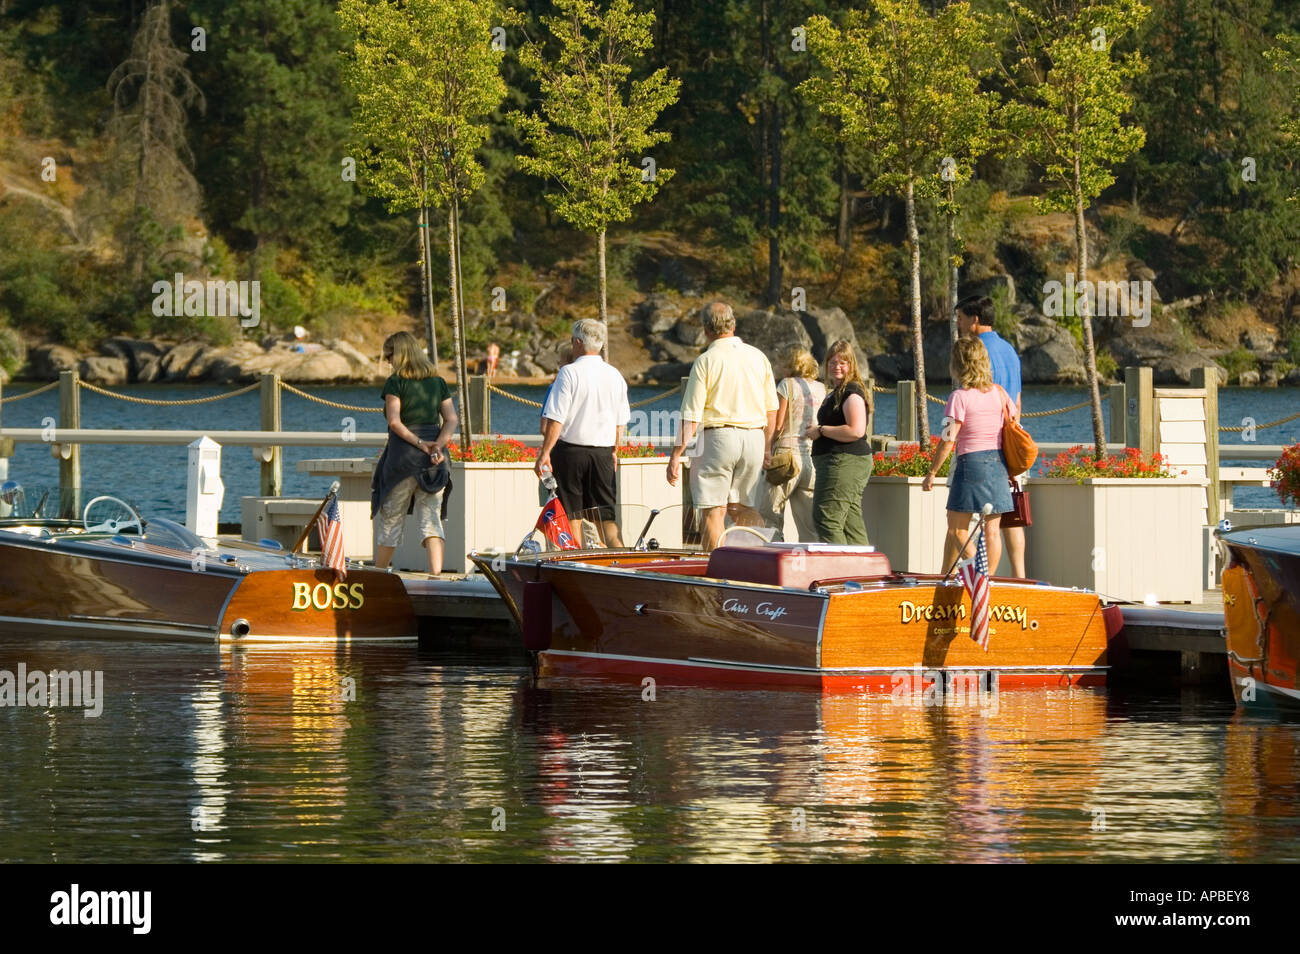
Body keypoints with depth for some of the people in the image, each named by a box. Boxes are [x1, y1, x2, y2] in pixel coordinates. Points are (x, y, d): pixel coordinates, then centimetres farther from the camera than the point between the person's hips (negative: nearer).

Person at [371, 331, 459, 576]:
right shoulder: (438, 382, 10)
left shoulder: (396, 382, -6)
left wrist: (420, 443, -12)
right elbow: (452, 420, 2)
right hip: (435, 462, 4)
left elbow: (394, 422, -15)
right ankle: (436, 572, -14)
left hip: (403, 455, -4)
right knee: (431, 518, 1)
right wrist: (437, 445, -9)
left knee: (391, 518, 8)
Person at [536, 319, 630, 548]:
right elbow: (621, 421, 14)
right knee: (606, 514, 7)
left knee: (571, 515, 3)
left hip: (570, 451, -4)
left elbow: (556, 420, -14)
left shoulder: (569, 373, -11)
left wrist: (545, 453, -11)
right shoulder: (615, 376, 6)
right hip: (603, 454, 4)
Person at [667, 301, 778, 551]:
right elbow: (771, 409, 12)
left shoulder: (706, 361, -6)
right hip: (754, 438, 5)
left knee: (714, 511, -1)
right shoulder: (758, 357, 7)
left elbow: (691, 416, -9)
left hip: (718, 437, -5)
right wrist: (767, 448, 22)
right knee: (742, 507, 15)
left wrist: (676, 455, -5)